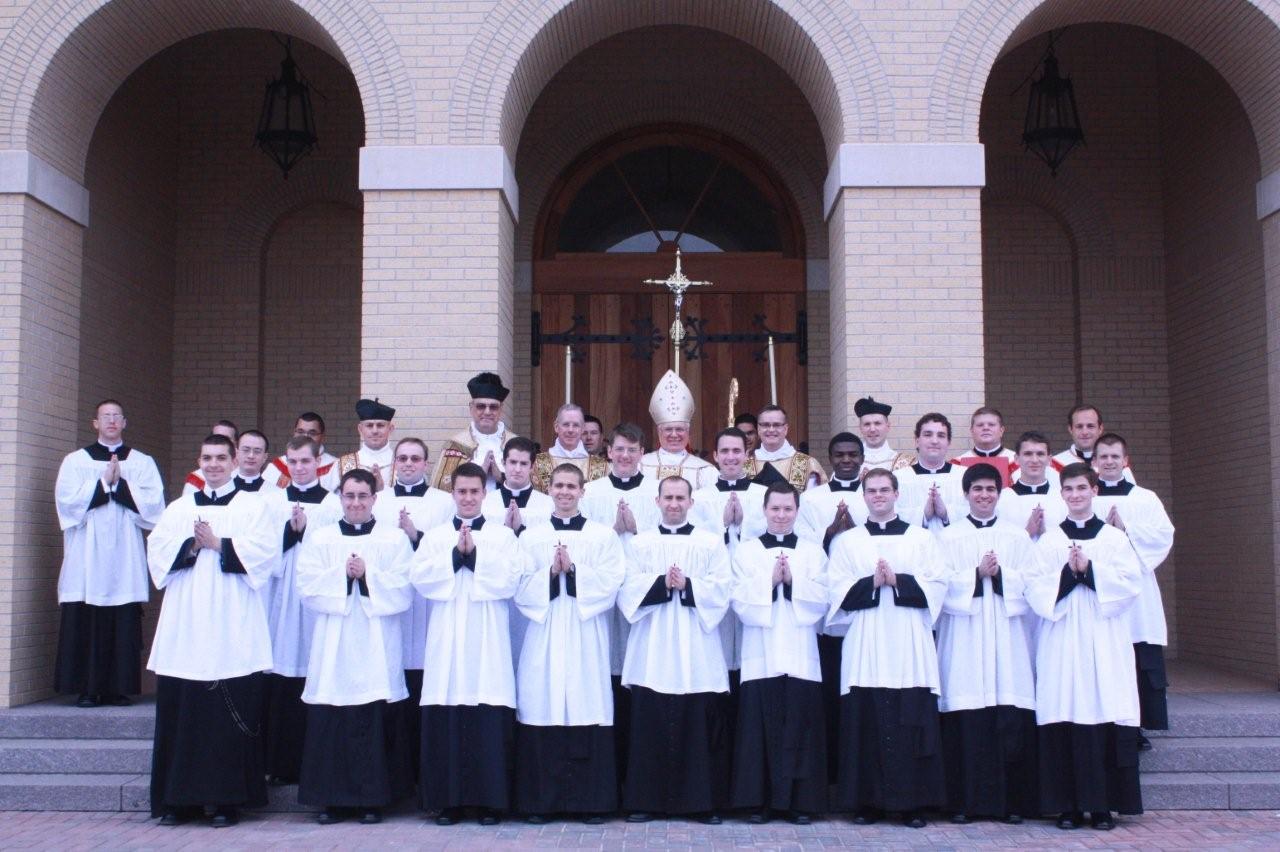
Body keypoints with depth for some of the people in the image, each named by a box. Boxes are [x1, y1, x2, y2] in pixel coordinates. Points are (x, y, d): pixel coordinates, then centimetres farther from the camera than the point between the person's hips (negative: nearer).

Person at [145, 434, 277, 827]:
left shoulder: (252, 506, 9)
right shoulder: (178, 508, 18)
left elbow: (264, 550, -5)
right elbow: (157, 549, 6)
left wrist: (219, 544, -12)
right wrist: (191, 544, -10)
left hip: (232, 627, -3)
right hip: (184, 623, 3)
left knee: (231, 713, -5)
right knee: (180, 710, 0)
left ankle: (227, 799, 1)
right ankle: (179, 799, 7)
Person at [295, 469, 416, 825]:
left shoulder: (394, 539, 7)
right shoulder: (320, 539, 11)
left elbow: (402, 590, -3)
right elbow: (308, 587, 0)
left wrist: (367, 575, -14)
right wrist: (342, 575, -12)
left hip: (377, 647, -1)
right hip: (334, 646, 1)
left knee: (376, 723, -3)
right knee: (331, 725, -1)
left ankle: (373, 799, 6)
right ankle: (332, 798, 9)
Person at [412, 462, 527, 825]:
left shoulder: (503, 536, 10)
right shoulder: (434, 537, 14)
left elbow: (511, 578, -4)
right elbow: (420, 578, -1)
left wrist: (474, 556, -10)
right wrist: (455, 555, -9)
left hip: (488, 640, -1)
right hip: (447, 638, 1)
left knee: (490, 721, -5)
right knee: (446, 720, -2)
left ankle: (490, 800, 3)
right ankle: (447, 799, 6)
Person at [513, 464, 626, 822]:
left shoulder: (603, 536, 6)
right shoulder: (531, 537, 9)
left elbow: (611, 585, -4)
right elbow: (522, 591, 2)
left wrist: (574, 570, -14)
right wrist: (551, 572, -14)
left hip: (586, 638, -1)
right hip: (545, 637, 1)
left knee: (587, 710, -3)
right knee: (543, 712, -2)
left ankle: (591, 801, 7)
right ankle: (540, 800, 8)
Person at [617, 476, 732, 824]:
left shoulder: (711, 543, 8)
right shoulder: (640, 543, 10)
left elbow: (721, 590, -2)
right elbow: (628, 592, -1)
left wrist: (687, 585, -16)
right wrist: (662, 584, -15)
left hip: (696, 652, -1)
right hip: (652, 651, 1)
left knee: (701, 726, -1)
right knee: (649, 725, 0)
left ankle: (705, 801, 7)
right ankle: (645, 800, 8)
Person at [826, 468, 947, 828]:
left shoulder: (921, 539, 11)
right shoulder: (847, 541, 12)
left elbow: (937, 585, 1)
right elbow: (837, 591, 2)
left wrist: (897, 580, -11)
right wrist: (871, 583, -13)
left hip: (910, 649, 0)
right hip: (865, 649, 0)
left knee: (912, 725, -2)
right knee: (866, 724, -2)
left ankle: (913, 804, 6)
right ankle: (866, 802, 7)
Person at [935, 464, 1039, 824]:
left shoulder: (1017, 536, 13)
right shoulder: (950, 537, 8)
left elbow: (1032, 581, 5)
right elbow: (942, 585, -1)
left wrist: (1000, 574, -10)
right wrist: (976, 574, -12)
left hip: (1006, 636, 1)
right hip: (964, 636, -1)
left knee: (1010, 720, -3)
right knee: (967, 720, -5)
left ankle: (1012, 801, 6)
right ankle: (966, 801, 2)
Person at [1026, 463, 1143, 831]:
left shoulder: (1114, 538, 10)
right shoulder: (1048, 541, 11)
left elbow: (1130, 583, -2)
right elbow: (1035, 589, 0)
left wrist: (1089, 569, -12)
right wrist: (1067, 573, -14)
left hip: (1104, 642, 0)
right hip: (1061, 641, 0)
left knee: (1105, 721, -4)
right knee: (1064, 723, -4)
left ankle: (1104, 804, 4)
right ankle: (1069, 805, 3)